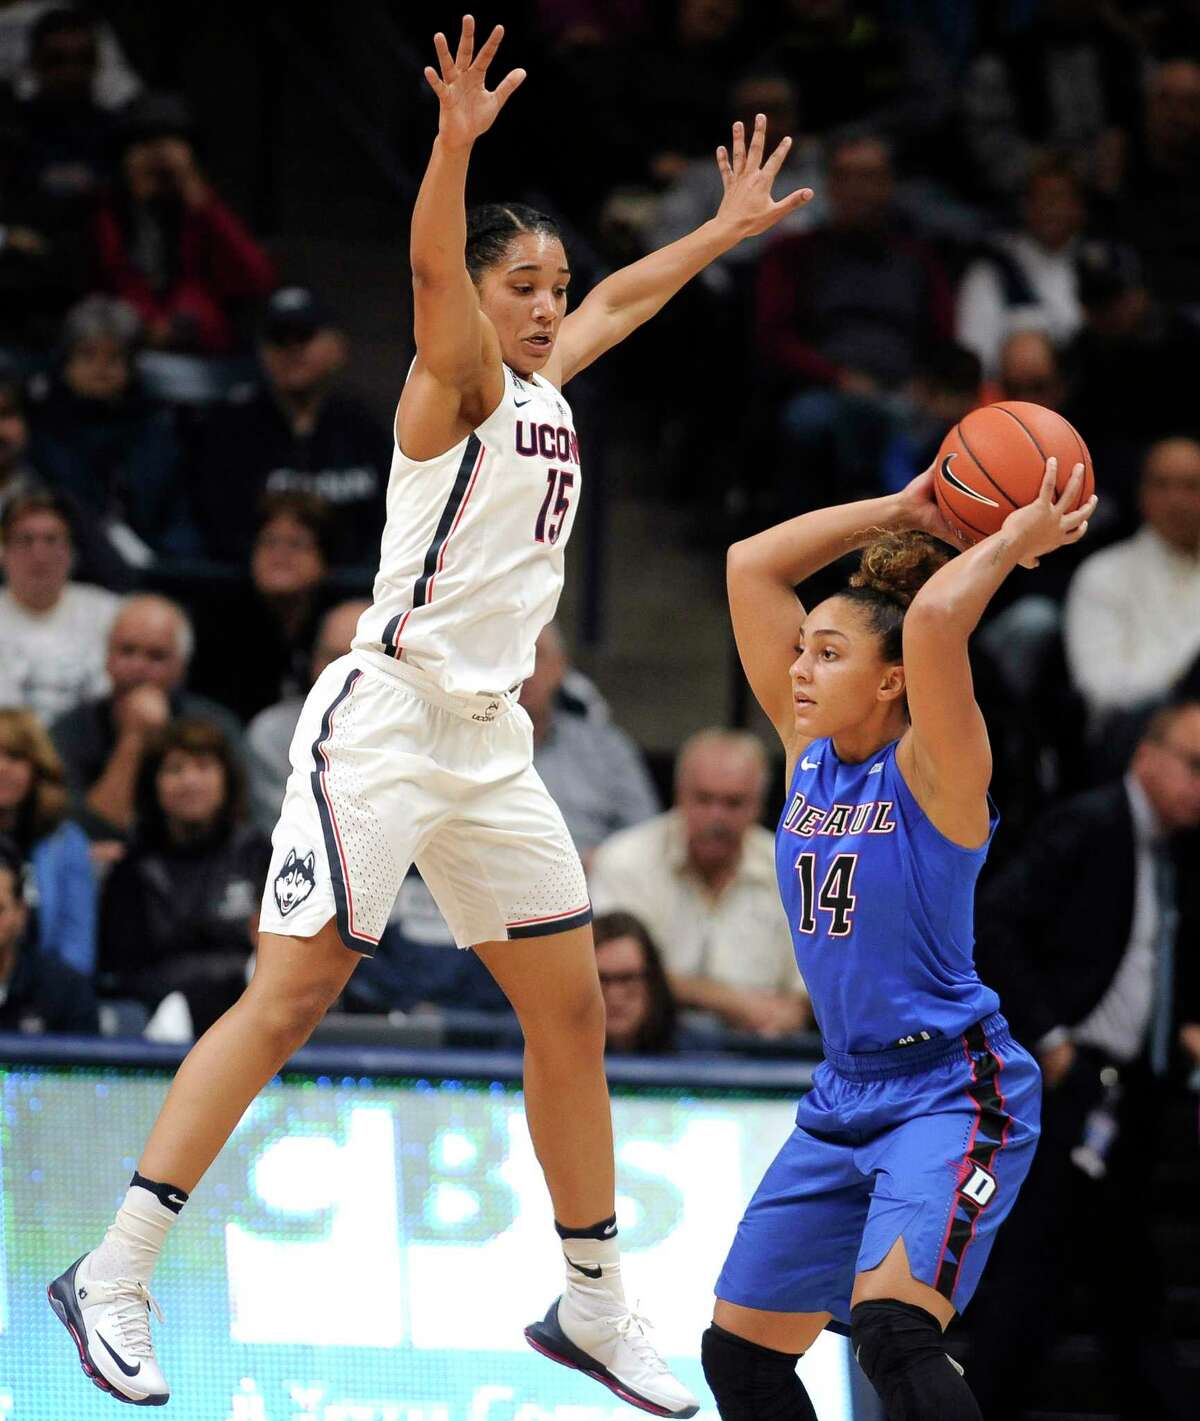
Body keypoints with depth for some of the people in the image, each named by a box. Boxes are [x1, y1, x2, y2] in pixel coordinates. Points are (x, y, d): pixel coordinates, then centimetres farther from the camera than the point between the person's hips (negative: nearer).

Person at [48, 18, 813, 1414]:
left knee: (571, 1011, 9)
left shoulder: (545, 387, 15)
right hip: (387, 713, -8)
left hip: (489, 741, 9)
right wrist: (457, 143, -43)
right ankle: (115, 1272, -13)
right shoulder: (461, 384, -6)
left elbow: (623, 295, 35)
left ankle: (591, 1307, 19)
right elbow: (432, 267, -27)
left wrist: (730, 226, 43)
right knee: (291, 995, -14)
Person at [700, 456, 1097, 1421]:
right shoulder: (810, 751, 6)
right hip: (845, 1100, 8)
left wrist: (1016, 542, -16)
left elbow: (936, 618, -31)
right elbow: (750, 567, 5)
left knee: (892, 1329, -29)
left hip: (952, 1094, -8)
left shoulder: (934, 770, -12)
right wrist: (908, 512, 4)